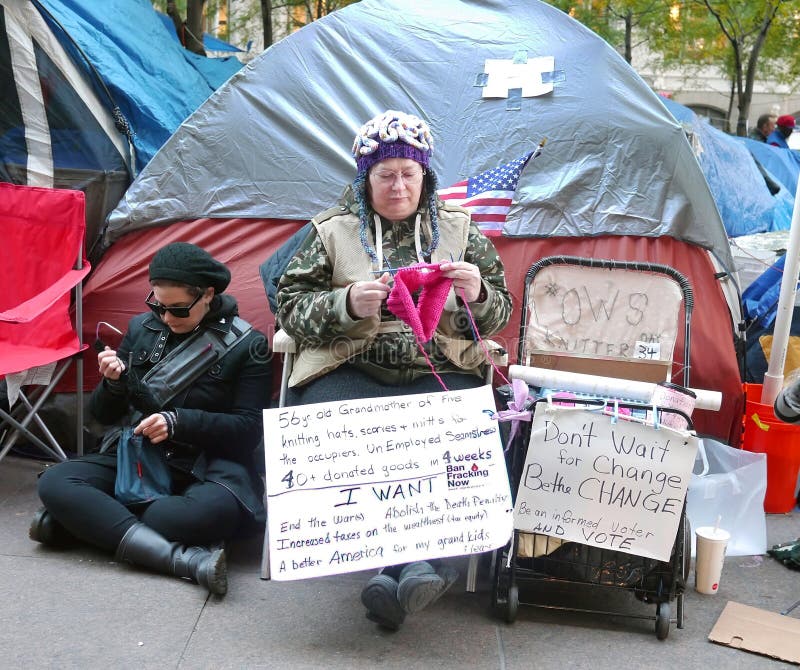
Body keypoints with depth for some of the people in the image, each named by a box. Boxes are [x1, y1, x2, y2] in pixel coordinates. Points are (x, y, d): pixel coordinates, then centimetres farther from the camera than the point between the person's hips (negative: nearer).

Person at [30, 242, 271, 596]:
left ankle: (85, 519, -18)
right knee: (54, 483, -23)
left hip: (206, 467, -4)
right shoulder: (141, 329, 8)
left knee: (212, 511, -39)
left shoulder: (246, 345, -3)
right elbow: (105, 415, 12)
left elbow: (249, 429, -7)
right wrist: (114, 383, -11)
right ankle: (187, 559, -37)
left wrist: (178, 422, -19)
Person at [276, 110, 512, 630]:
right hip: (351, 371, 0)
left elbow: (500, 314, 15)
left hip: (440, 373, 1)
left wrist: (477, 294, -9)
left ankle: (399, 567, -24)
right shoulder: (332, 232, 11)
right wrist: (347, 304, -14)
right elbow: (291, 310, 5)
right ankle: (427, 565, -26)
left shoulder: (460, 229, 15)